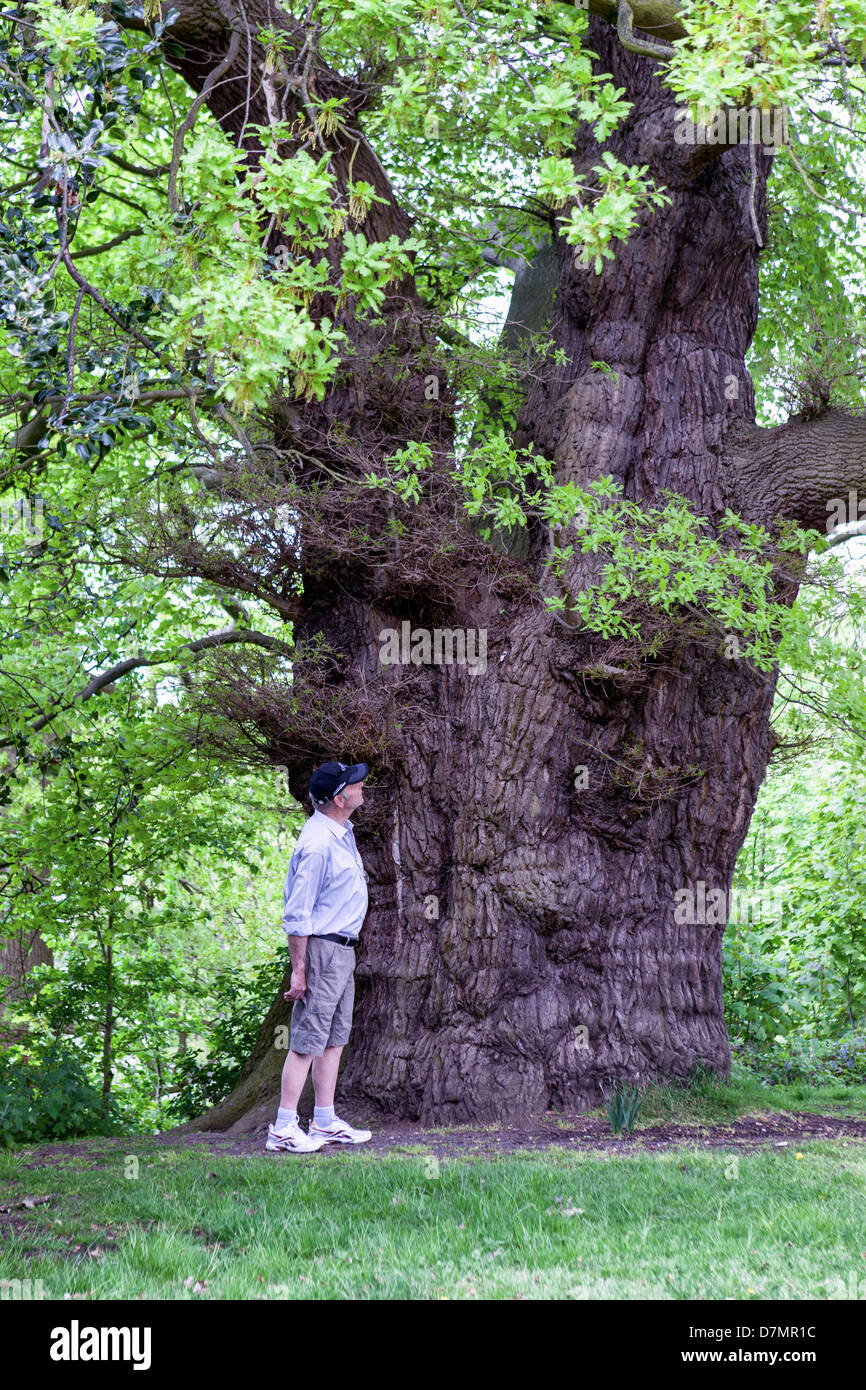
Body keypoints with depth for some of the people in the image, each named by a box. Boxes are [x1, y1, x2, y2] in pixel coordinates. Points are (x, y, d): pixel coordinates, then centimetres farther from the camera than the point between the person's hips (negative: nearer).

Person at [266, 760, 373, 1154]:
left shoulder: (342, 832, 11)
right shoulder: (317, 843, -21)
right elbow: (296, 914, -20)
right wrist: (298, 970, -19)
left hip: (344, 949, 10)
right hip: (321, 948, -10)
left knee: (335, 1039, 13)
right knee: (307, 1040, -7)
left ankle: (325, 1123, 20)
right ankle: (283, 1129, -2)